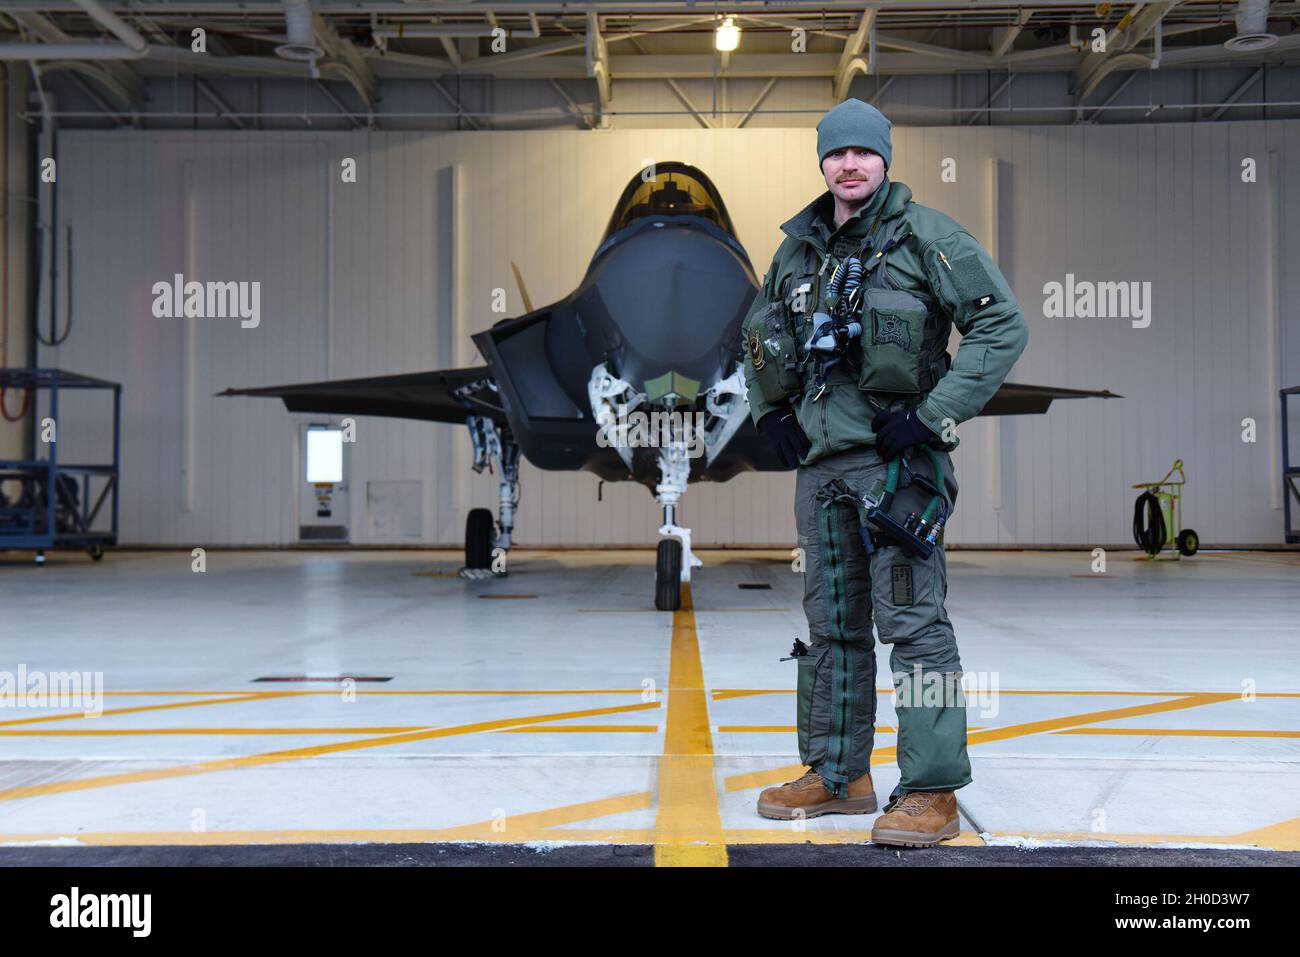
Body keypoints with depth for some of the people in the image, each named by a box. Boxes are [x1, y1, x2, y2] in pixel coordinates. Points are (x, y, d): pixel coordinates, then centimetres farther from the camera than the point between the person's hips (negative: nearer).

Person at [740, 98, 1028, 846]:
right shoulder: (798, 249, 13)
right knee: (831, 621, 12)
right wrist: (771, 412, 14)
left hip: (897, 457, -6)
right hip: (820, 457, 7)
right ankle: (838, 775, 23)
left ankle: (933, 793, -3)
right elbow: (758, 334, 29)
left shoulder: (927, 236, -5)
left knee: (912, 620, -9)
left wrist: (935, 415, -14)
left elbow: (1004, 326, -9)